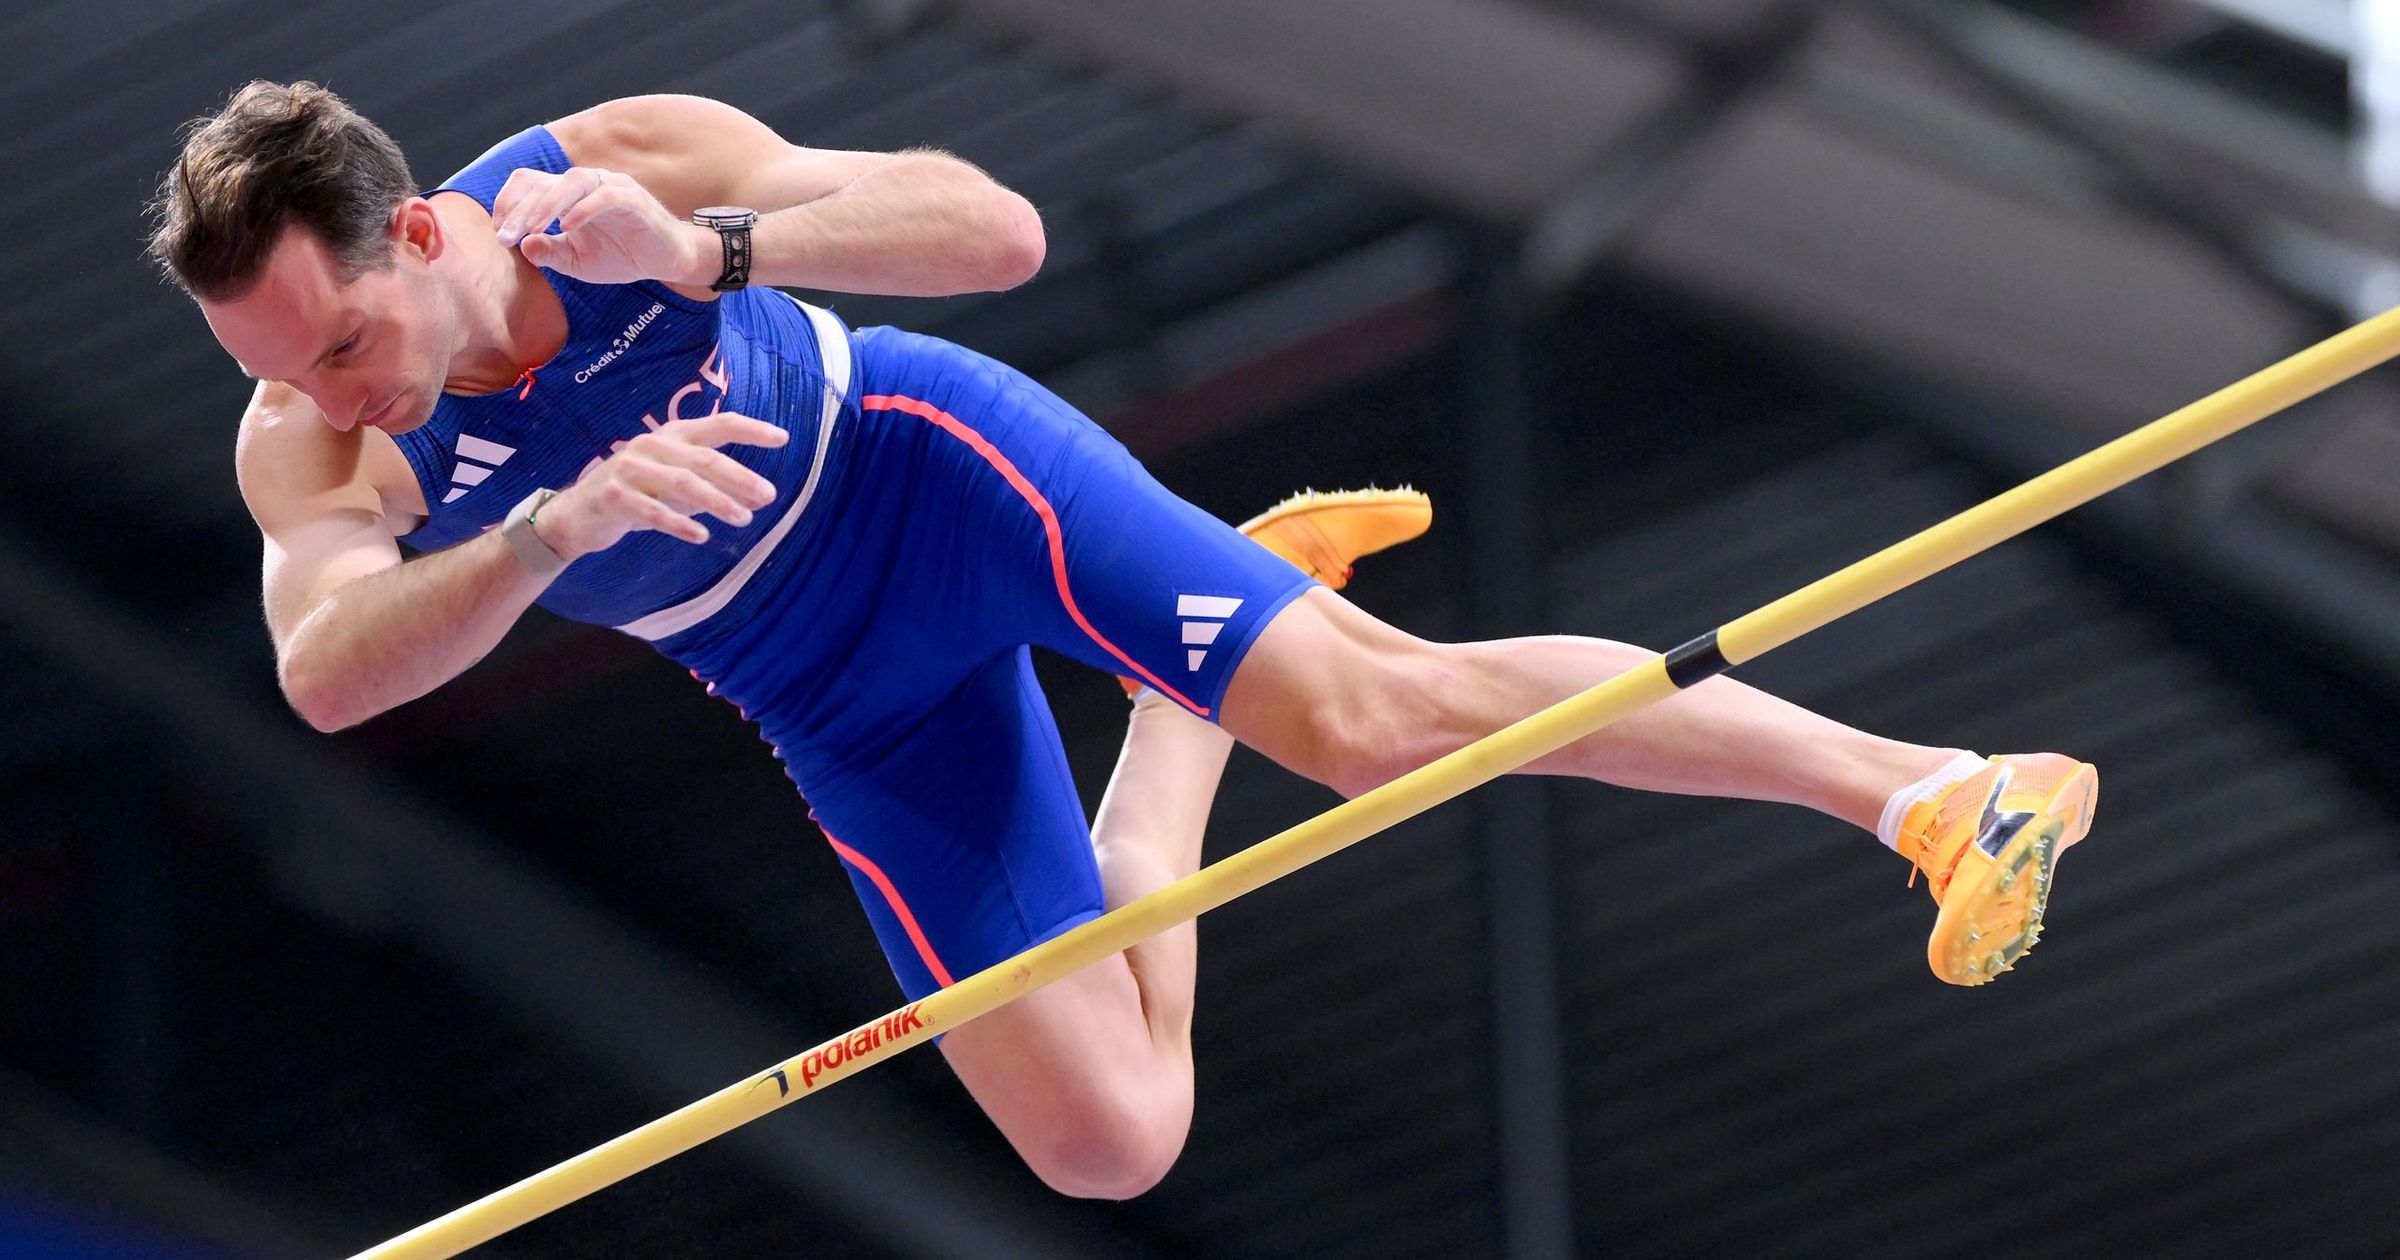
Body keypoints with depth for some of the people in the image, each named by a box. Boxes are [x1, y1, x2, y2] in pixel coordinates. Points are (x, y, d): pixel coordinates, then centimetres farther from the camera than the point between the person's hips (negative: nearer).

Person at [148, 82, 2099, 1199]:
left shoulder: (626, 164, -24)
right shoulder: (312, 449, -20)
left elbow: (995, 230, -28)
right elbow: (325, 667, -39)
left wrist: (703, 249, -44)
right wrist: (557, 526, -55)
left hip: (932, 471, -3)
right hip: (851, 719, 3)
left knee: (1376, 710, -22)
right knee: (1106, 1143, 0)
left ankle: (1936, 794, -19)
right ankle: (1185, 723, 29)